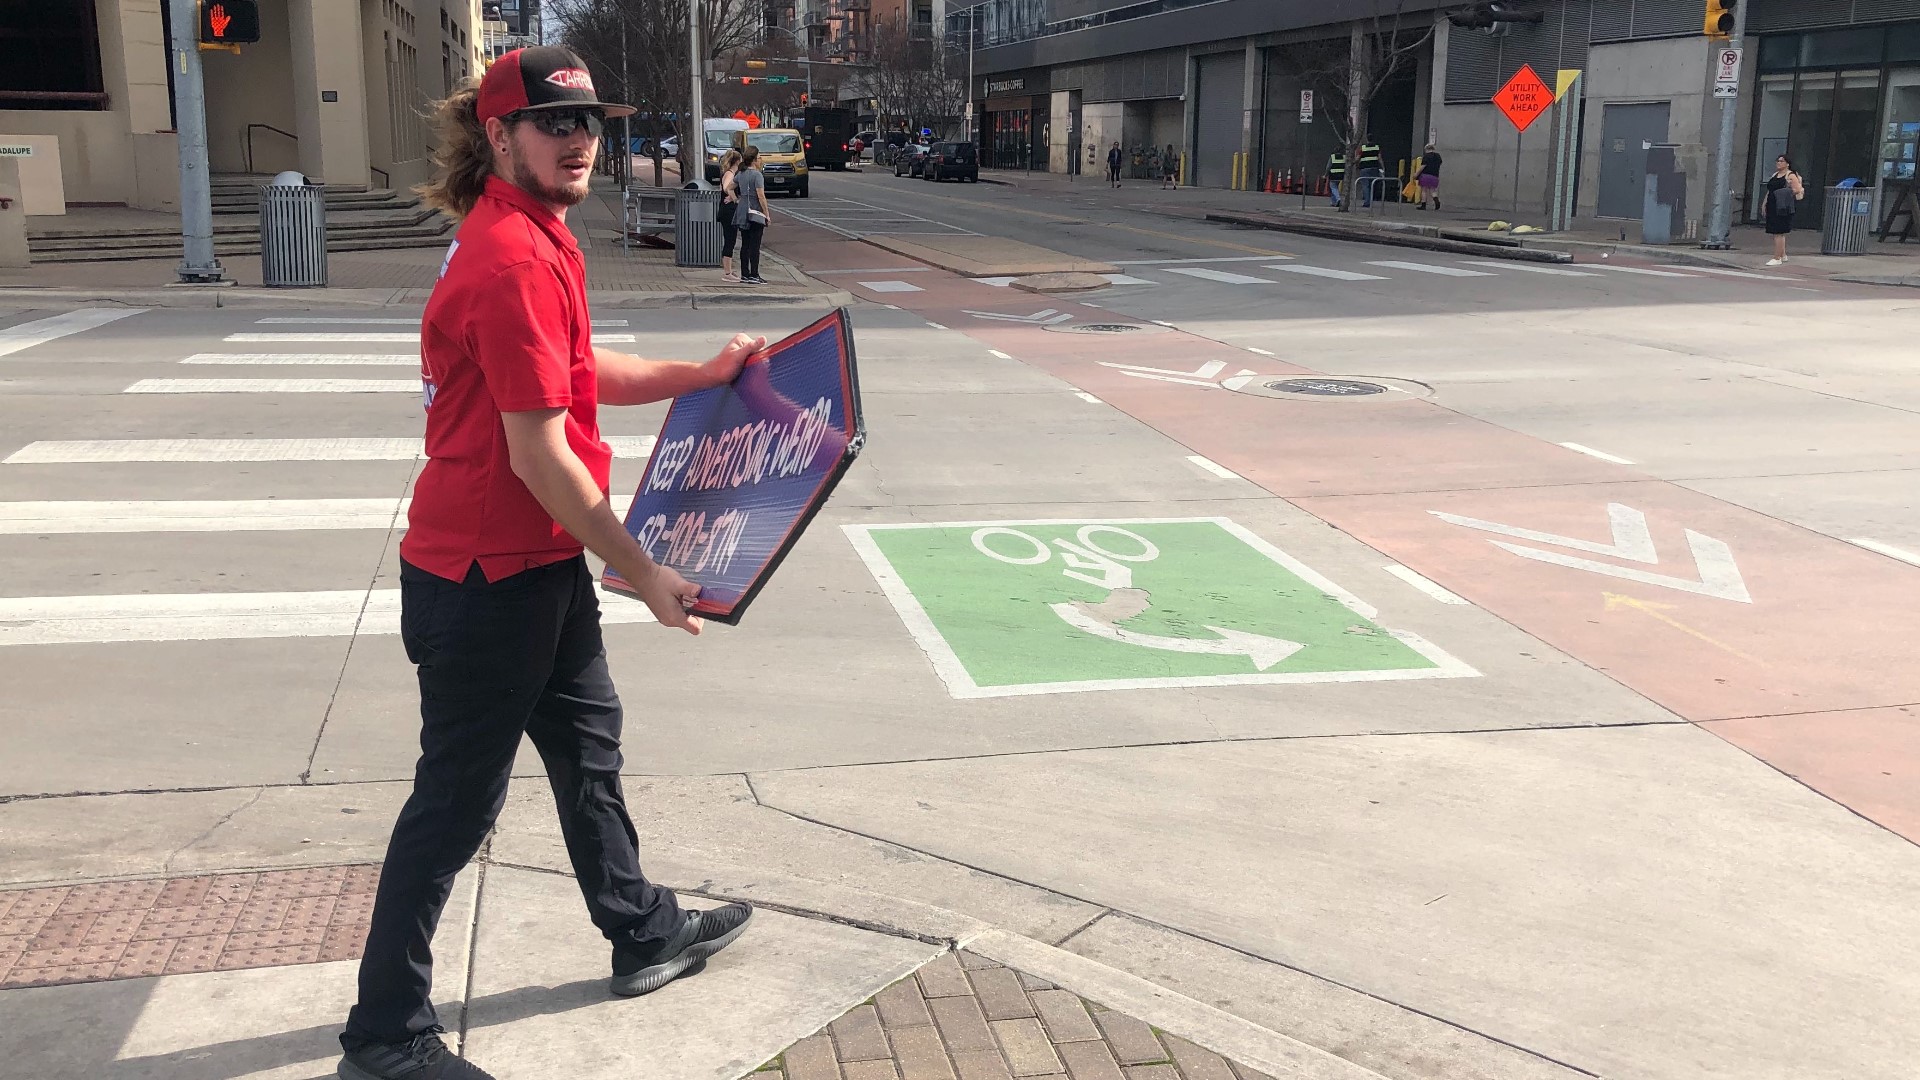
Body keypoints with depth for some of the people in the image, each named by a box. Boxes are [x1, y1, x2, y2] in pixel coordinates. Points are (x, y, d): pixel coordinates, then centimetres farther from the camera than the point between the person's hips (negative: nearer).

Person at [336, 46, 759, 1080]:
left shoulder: (533, 237, 9)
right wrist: (644, 573, -17)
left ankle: (643, 934, 41)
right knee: (457, 799, 1)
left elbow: (580, 370, 20)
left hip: (540, 564, 10)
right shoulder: (515, 262, -24)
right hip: (485, 577, -10)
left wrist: (703, 372, 10)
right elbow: (539, 454, -25)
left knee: (587, 745, 22)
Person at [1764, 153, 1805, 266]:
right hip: (1772, 207, 8)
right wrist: (1765, 204, 19)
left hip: (1782, 208, -8)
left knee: (1778, 233, -10)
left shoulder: (1791, 176, -6)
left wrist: (1786, 193, -18)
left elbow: (1798, 190, -12)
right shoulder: (1774, 175, 19)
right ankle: (1783, 255, 26)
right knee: (1775, 232, 13)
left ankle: (1777, 258, -9)